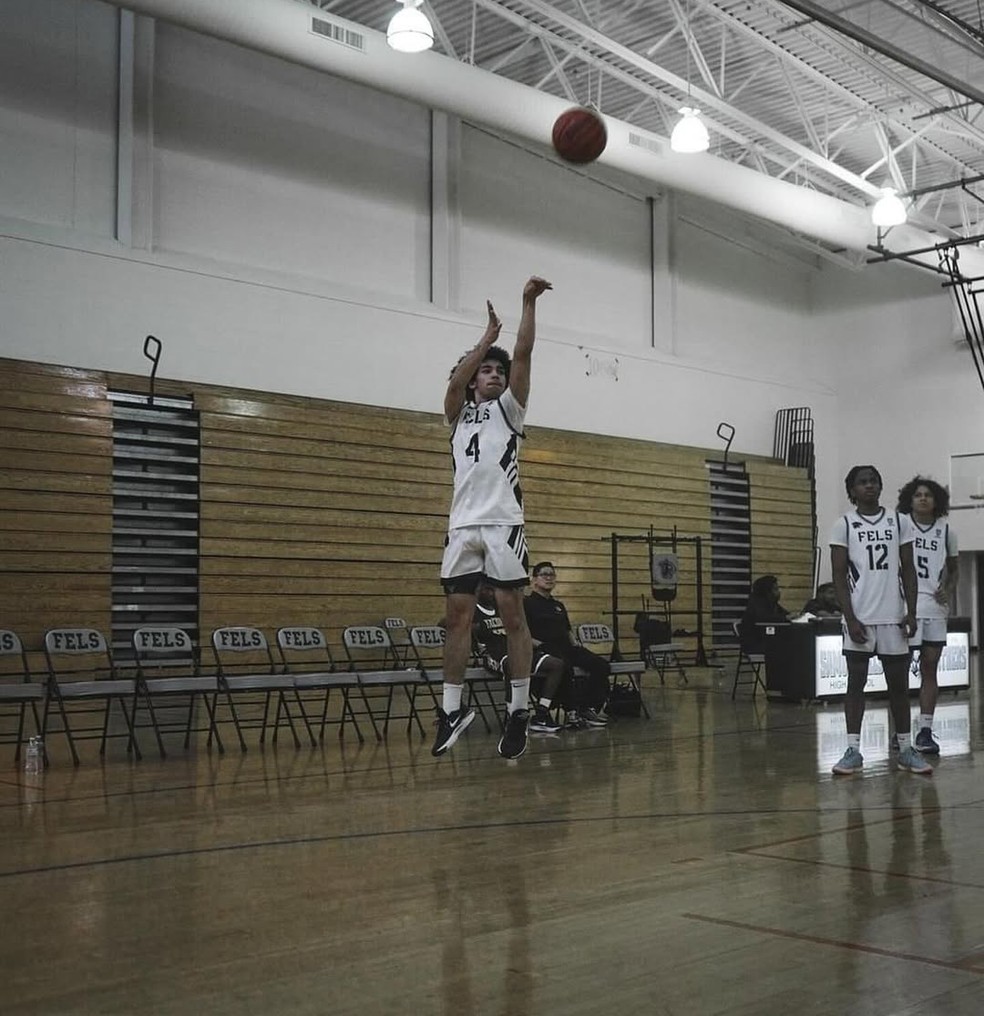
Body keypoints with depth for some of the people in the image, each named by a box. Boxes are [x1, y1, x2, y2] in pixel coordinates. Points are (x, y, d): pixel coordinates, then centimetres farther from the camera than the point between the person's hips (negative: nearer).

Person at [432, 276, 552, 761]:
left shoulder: (508, 408, 14)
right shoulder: (459, 413, 19)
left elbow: (523, 355, 2)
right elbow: (455, 380, -1)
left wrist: (529, 304, -2)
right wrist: (489, 335, 4)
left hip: (503, 523, -2)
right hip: (462, 525, 3)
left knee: (512, 615, -3)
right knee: (457, 616, 2)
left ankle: (519, 710, 1)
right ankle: (452, 708, 8)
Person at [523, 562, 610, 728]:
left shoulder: (559, 605, 29)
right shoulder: (527, 603, 6)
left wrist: (575, 644, 12)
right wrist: (540, 645, -16)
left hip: (567, 647, 8)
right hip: (546, 650, -7)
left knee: (601, 664, -14)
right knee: (565, 667, -40)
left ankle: (590, 709, -14)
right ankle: (573, 712, -34)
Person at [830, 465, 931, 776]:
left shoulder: (899, 521, 6)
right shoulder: (844, 525, -1)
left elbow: (907, 570, 8)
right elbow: (839, 575, -3)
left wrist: (911, 611, -2)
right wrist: (850, 618, -10)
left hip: (893, 617, 2)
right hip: (859, 618, -2)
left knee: (899, 683, 8)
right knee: (856, 682, 2)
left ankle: (906, 749, 16)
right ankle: (853, 750, 6)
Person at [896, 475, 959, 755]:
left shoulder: (946, 532, 8)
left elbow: (953, 568, 19)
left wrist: (950, 589, 1)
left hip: (935, 606, 3)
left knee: (930, 668, 4)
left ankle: (925, 731, 8)